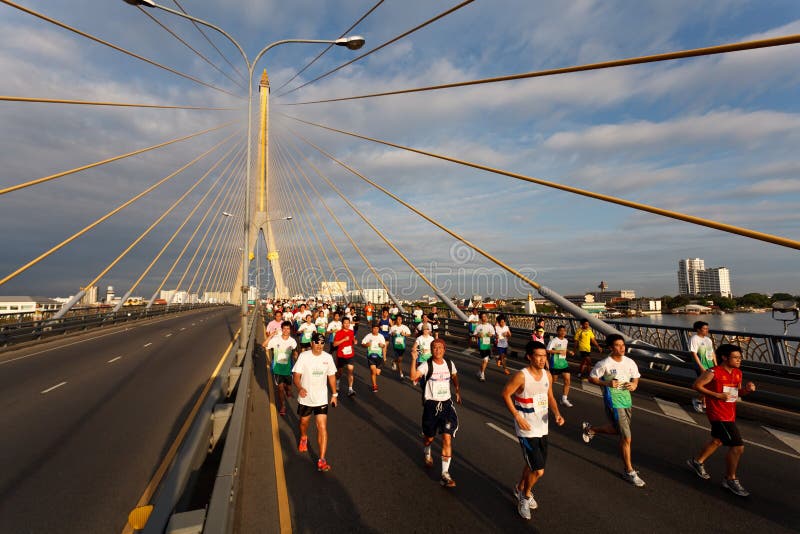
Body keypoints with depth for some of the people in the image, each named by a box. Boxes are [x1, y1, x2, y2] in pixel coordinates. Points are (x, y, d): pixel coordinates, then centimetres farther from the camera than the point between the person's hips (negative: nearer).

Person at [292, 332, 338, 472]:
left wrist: (334, 394, 11)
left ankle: (322, 460, -1)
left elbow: (331, 376, 8)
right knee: (304, 422, 22)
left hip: (322, 399, 0)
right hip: (305, 398, 0)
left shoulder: (328, 358, -4)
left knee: (322, 428, -8)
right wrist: (300, 388, -32)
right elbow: (296, 375, -13)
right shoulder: (304, 356, -11)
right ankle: (303, 438, 57)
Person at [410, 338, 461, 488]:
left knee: (447, 439, -8)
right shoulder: (427, 365, -15)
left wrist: (458, 391, 24)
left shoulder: (450, 364, -2)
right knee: (429, 437, 17)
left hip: (447, 404, 2)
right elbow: (413, 376, -32)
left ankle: (445, 474, 4)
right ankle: (427, 454, 52)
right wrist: (414, 359, -41)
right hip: (431, 405, -2)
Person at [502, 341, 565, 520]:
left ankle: (520, 488, 49)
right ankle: (525, 496, 23)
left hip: (543, 428, 7)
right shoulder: (521, 376, -22)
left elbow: (550, 397, 12)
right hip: (527, 430, -7)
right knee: (538, 471, -7)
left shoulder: (547, 375, -1)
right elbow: (506, 394, -14)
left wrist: (557, 414, -5)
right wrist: (517, 417, -18)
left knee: (533, 465, 22)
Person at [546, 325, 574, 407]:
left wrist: (569, 351, 5)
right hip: (555, 364, -6)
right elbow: (548, 351, -22)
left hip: (564, 363, 6)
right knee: (553, 380, 6)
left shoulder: (566, 341, 8)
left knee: (568, 380, -1)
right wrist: (558, 351, -25)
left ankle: (564, 399, 10)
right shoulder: (554, 340, -15)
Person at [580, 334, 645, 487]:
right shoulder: (604, 364, -16)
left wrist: (634, 384, -9)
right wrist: (607, 383, -22)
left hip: (627, 399, 7)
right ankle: (629, 472, 14)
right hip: (613, 401, -7)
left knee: (618, 430, 23)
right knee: (626, 437, -3)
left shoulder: (630, 362, 0)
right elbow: (591, 378, -8)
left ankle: (589, 429, 45)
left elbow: (636, 378, 13)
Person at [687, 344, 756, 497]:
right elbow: (697, 385, -15)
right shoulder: (713, 372, -20)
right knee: (738, 446, -8)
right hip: (718, 414, -9)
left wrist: (747, 389, -6)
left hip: (730, 414, 9)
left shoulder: (738, 373, 3)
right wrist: (717, 395, -21)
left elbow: (738, 392, 14)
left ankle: (697, 462, 43)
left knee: (718, 441, 23)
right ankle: (730, 480, 11)